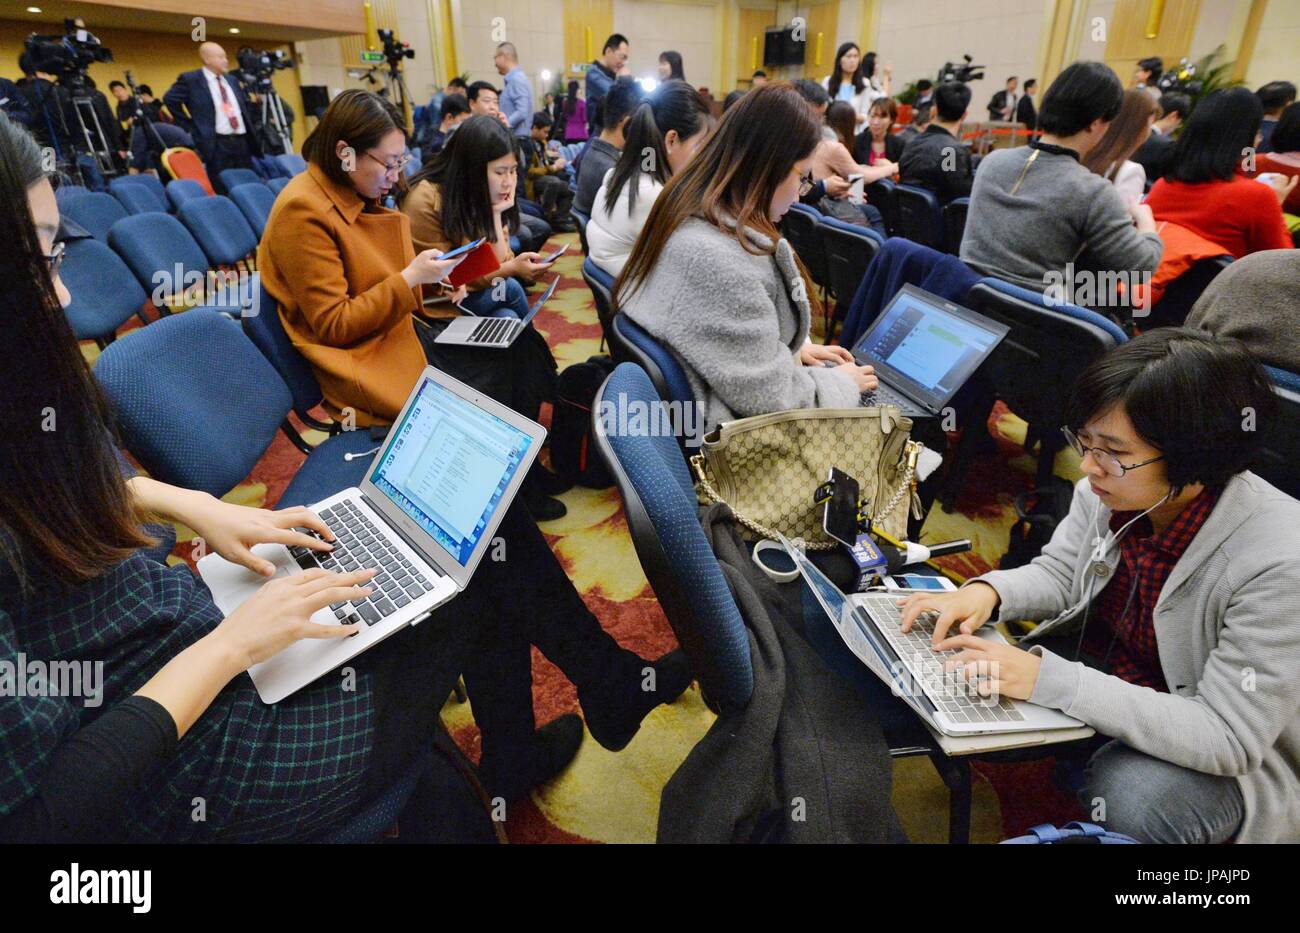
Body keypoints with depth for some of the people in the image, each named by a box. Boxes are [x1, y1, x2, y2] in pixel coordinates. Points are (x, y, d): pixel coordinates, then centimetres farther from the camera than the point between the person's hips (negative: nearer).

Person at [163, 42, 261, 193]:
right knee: (222, 192, -8)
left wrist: (251, 133, 15)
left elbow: (244, 105, 28)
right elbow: (169, 99, 2)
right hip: (217, 145, -5)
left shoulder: (232, 81, 18)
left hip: (242, 142, 5)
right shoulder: (191, 79, 1)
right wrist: (189, 127, 0)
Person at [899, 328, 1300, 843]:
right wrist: (987, 592, -22)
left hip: (1232, 755, -5)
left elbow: (1227, 736, -30)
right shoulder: (1109, 489, -15)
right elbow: (1057, 574, 2)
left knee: (1130, 796, -34)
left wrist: (1050, 680, -39)